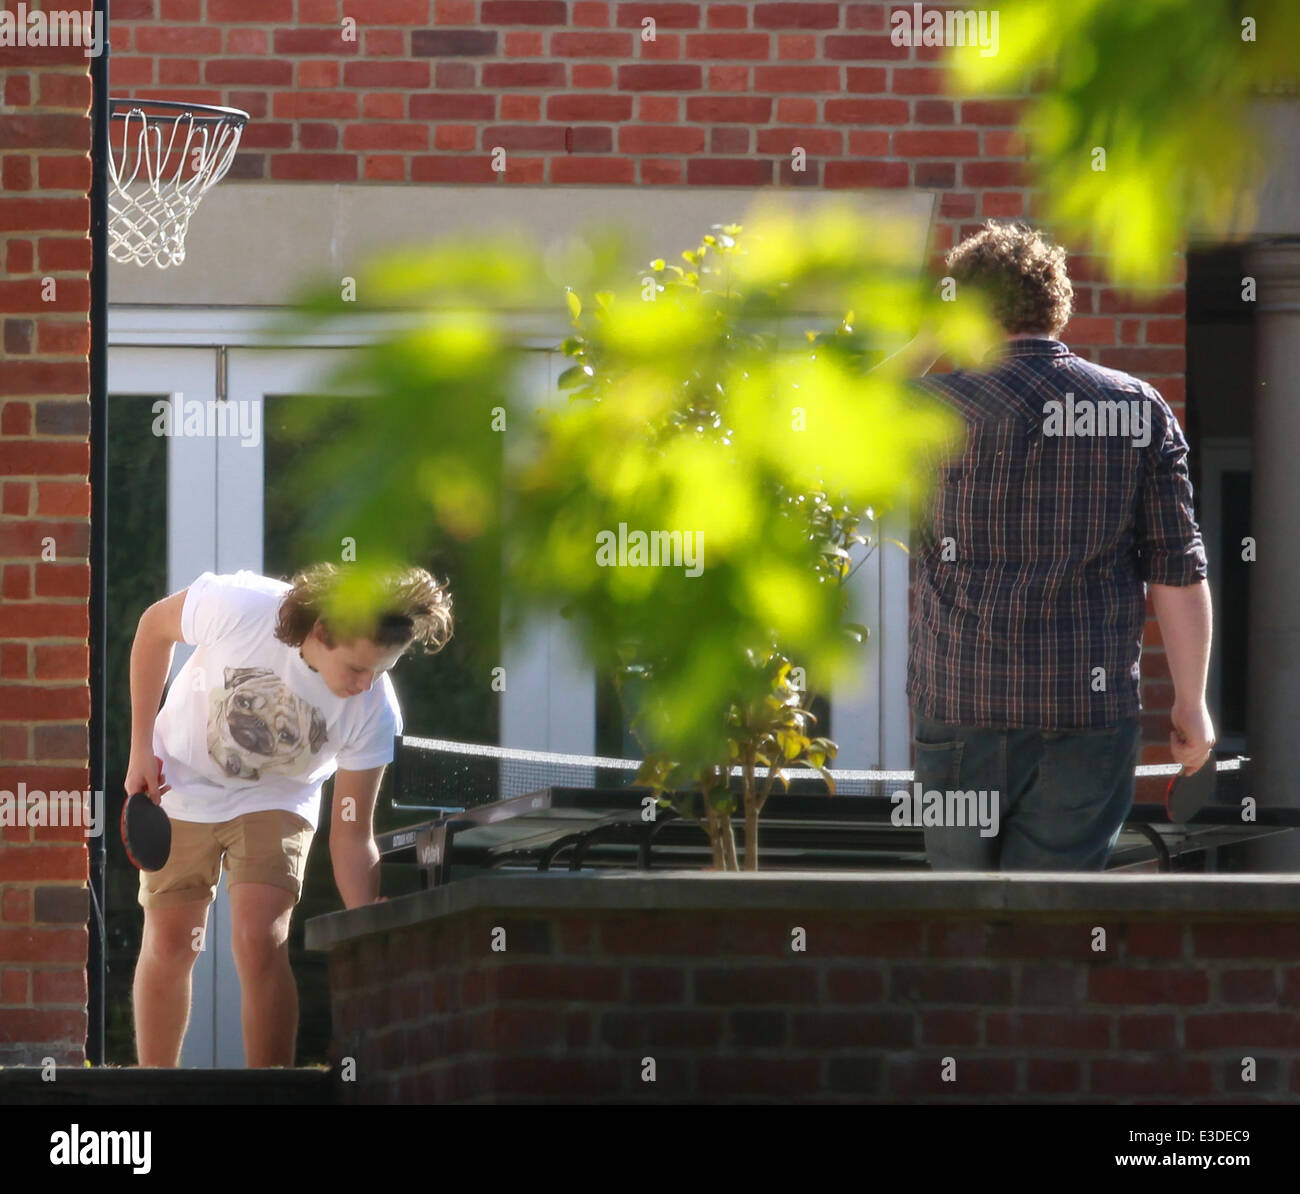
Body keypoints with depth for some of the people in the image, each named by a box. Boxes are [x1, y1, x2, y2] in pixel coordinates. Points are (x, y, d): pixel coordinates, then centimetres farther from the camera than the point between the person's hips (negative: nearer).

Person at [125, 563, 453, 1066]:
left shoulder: (374, 712, -29)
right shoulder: (239, 608, -35)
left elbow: (351, 837, -20)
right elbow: (155, 626, -12)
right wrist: (141, 747, -11)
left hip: (275, 798, 0)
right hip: (182, 781, 0)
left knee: (261, 944, -17)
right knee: (169, 946, 3)